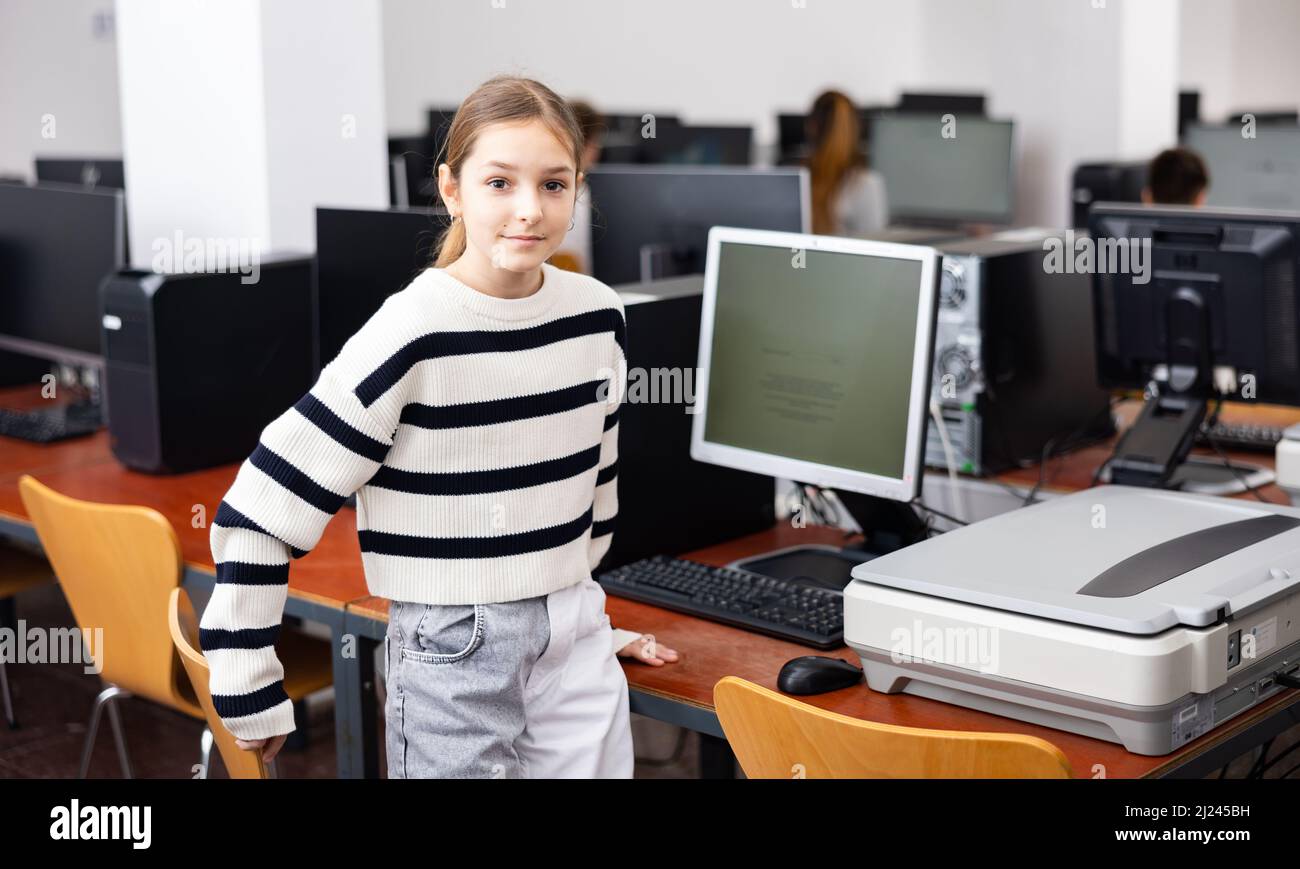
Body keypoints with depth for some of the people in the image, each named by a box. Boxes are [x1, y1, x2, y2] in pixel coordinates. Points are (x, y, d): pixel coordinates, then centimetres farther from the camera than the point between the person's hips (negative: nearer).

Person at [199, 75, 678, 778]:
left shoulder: (597, 315, 0)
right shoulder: (413, 334, -16)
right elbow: (259, 511, -15)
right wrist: (250, 691, -12)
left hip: (573, 640, 5)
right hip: (452, 650, -5)